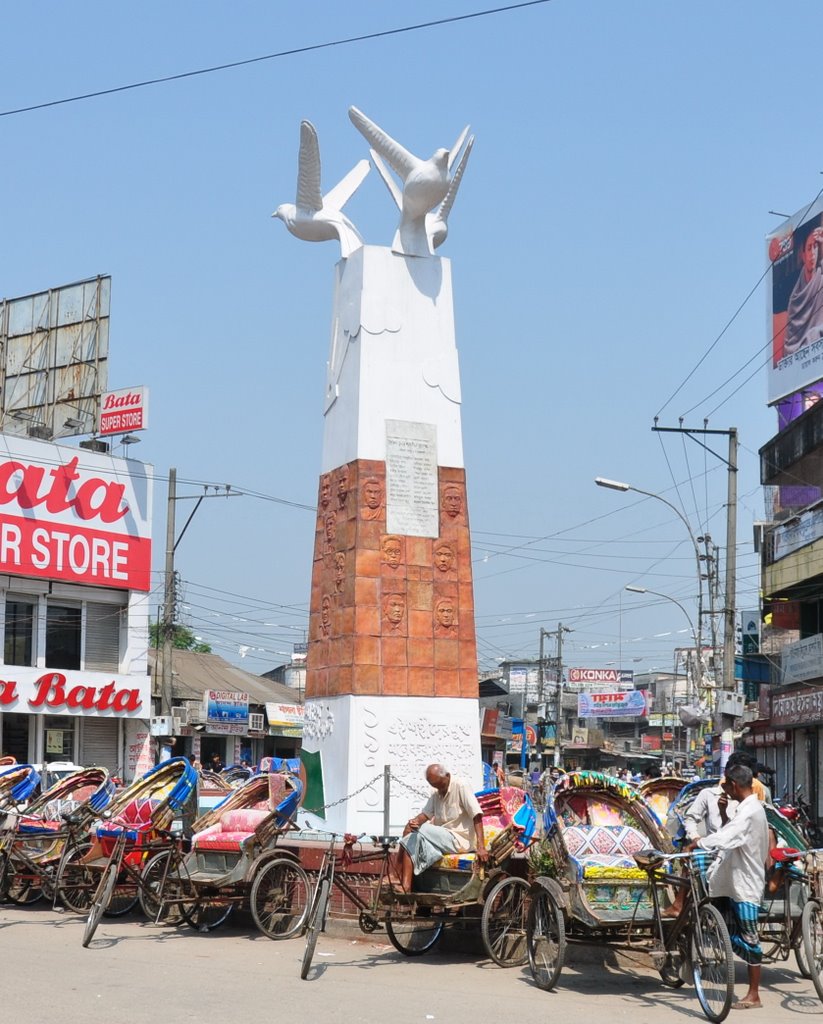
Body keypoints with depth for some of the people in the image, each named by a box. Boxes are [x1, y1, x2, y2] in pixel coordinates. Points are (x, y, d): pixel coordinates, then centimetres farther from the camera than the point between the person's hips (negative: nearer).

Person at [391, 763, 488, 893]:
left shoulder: (461, 787, -8)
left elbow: (477, 816, -15)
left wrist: (481, 847, -25)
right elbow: (425, 814, 7)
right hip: (440, 838, 8)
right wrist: (415, 821, -19)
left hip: (458, 840, -8)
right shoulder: (436, 794, 16)